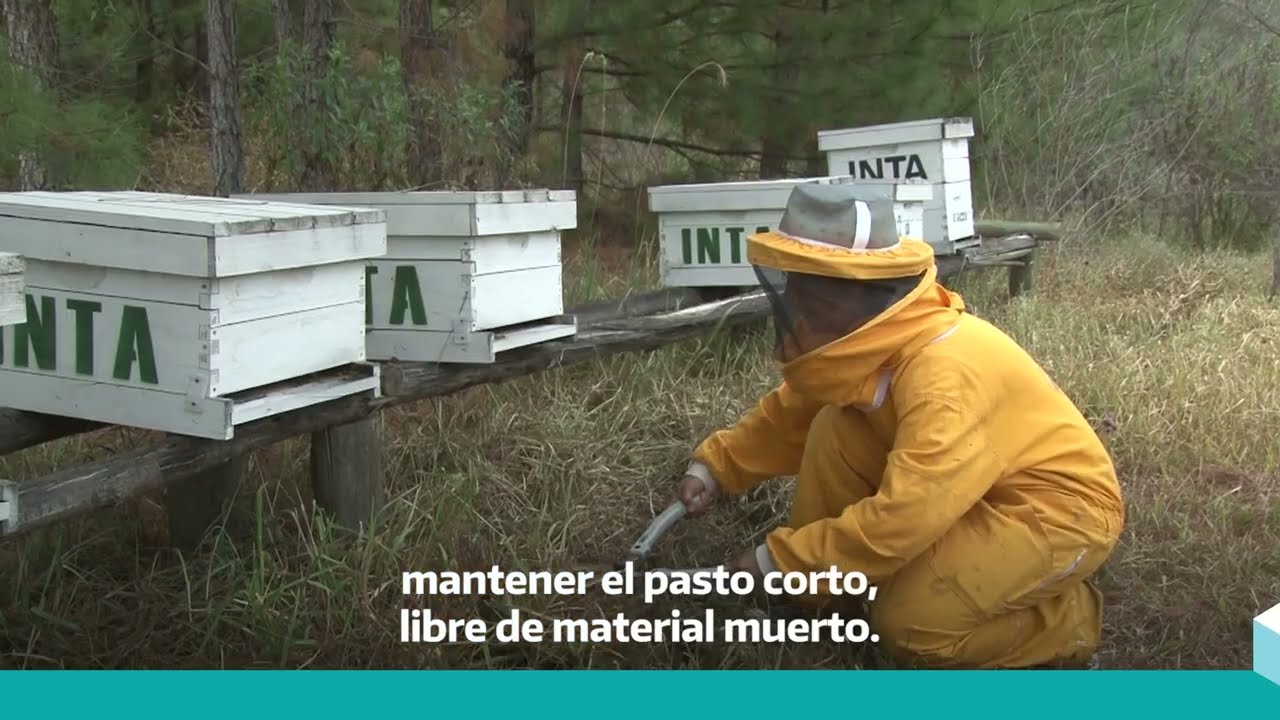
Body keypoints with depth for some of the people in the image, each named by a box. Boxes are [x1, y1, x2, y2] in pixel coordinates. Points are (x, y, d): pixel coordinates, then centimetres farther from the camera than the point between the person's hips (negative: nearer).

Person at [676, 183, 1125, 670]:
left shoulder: (944, 375, -34)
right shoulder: (871, 341, -6)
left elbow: (901, 518, -37)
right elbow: (789, 413, 9)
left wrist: (779, 560, -28)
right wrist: (715, 466, -3)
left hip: (1060, 507, -8)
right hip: (985, 494, 9)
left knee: (910, 621, -25)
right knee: (835, 432, -8)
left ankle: (1065, 624, 1)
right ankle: (826, 602, 3)